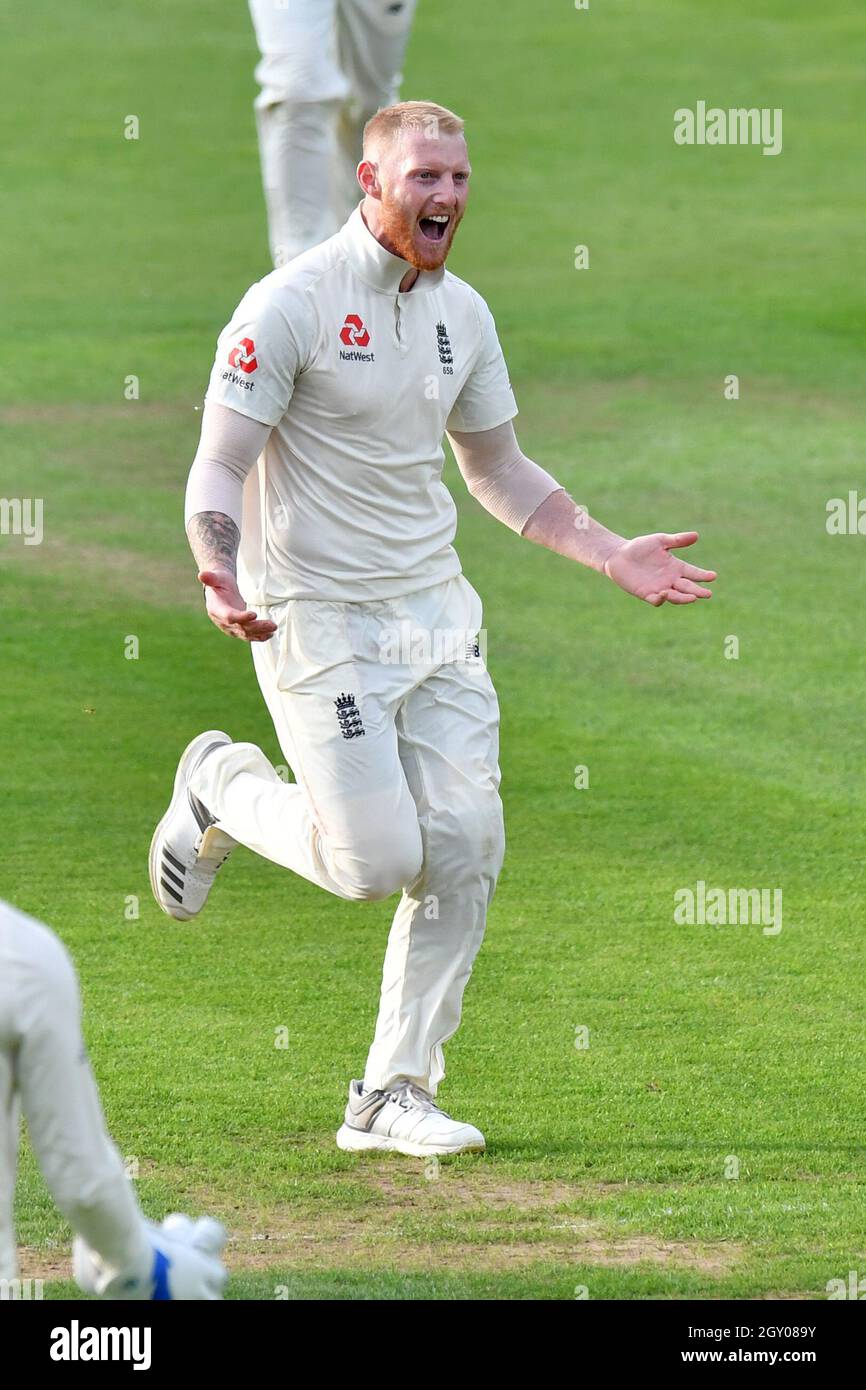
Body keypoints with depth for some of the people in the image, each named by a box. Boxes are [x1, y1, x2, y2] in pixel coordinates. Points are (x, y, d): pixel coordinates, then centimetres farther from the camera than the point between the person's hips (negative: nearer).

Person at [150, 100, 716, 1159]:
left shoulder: (462, 314, 8)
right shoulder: (290, 305, -13)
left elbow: (496, 470, 21)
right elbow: (219, 468, -14)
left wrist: (611, 555, 11)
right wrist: (219, 577, -33)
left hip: (436, 613, 6)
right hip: (319, 622, -6)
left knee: (464, 847, -3)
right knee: (377, 859, -13)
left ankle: (394, 1095, 9)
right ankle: (222, 790, 19)